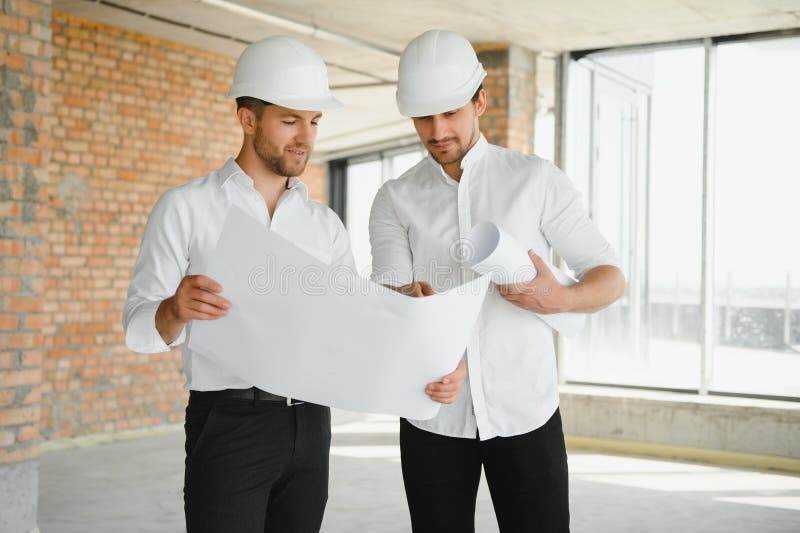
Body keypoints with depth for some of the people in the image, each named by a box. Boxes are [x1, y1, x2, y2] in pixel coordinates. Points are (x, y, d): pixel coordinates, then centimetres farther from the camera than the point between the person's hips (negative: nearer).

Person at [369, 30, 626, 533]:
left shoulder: (537, 180, -2)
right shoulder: (395, 200, 3)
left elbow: (612, 278, 0)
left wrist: (561, 299, -23)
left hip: (526, 410, -1)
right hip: (434, 415, 2)